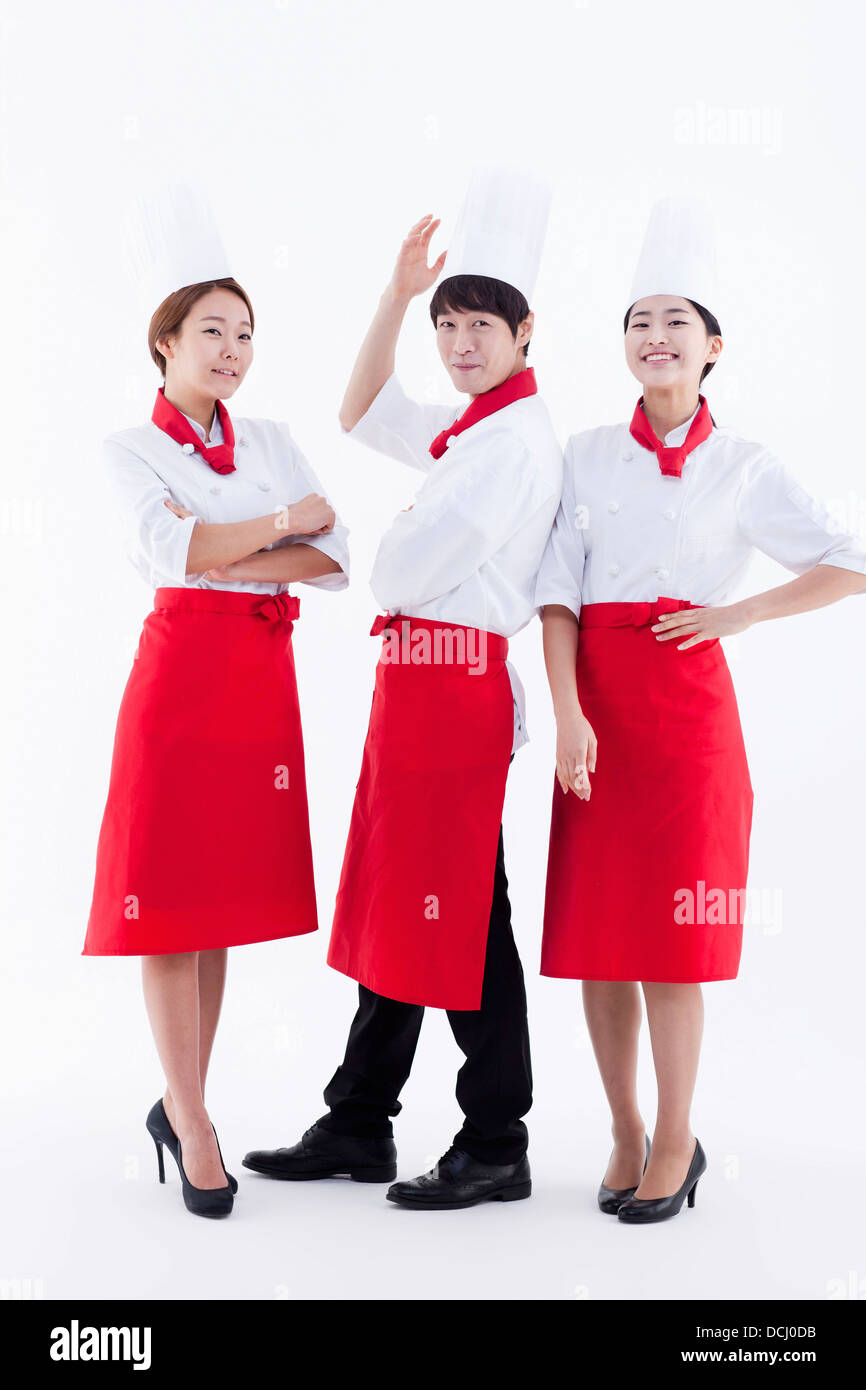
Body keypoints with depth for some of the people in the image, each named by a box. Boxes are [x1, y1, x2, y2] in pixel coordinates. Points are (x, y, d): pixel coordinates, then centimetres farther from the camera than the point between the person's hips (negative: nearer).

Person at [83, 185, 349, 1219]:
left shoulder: (271, 441, 14)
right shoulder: (132, 449, 2)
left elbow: (334, 560, 2)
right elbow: (169, 552, -16)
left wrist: (227, 559, -11)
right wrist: (283, 522, -7)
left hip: (264, 677, 5)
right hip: (182, 669, -4)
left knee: (225, 898, 8)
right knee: (170, 897, -4)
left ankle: (180, 1103, 19)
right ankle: (194, 1131, 3)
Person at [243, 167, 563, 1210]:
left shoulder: (517, 438, -13)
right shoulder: (469, 431, 16)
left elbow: (407, 569, -18)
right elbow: (362, 414, 30)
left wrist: (392, 548, 6)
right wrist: (397, 294, 22)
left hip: (459, 678, -10)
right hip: (412, 674, 10)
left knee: (460, 910, -2)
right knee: (394, 902, 14)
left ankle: (496, 1146, 11)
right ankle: (358, 1125, 25)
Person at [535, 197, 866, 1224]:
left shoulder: (743, 469, 4)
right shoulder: (588, 456, 9)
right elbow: (557, 592, 1)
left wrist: (737, 612, -4)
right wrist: (569, 713, -11)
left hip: (686, 702, -2)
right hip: (594, 705, 3)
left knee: (668, 930, -2)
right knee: (592, 929, 4)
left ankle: (675, 1143, 13)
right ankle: (625, 1135, 20)